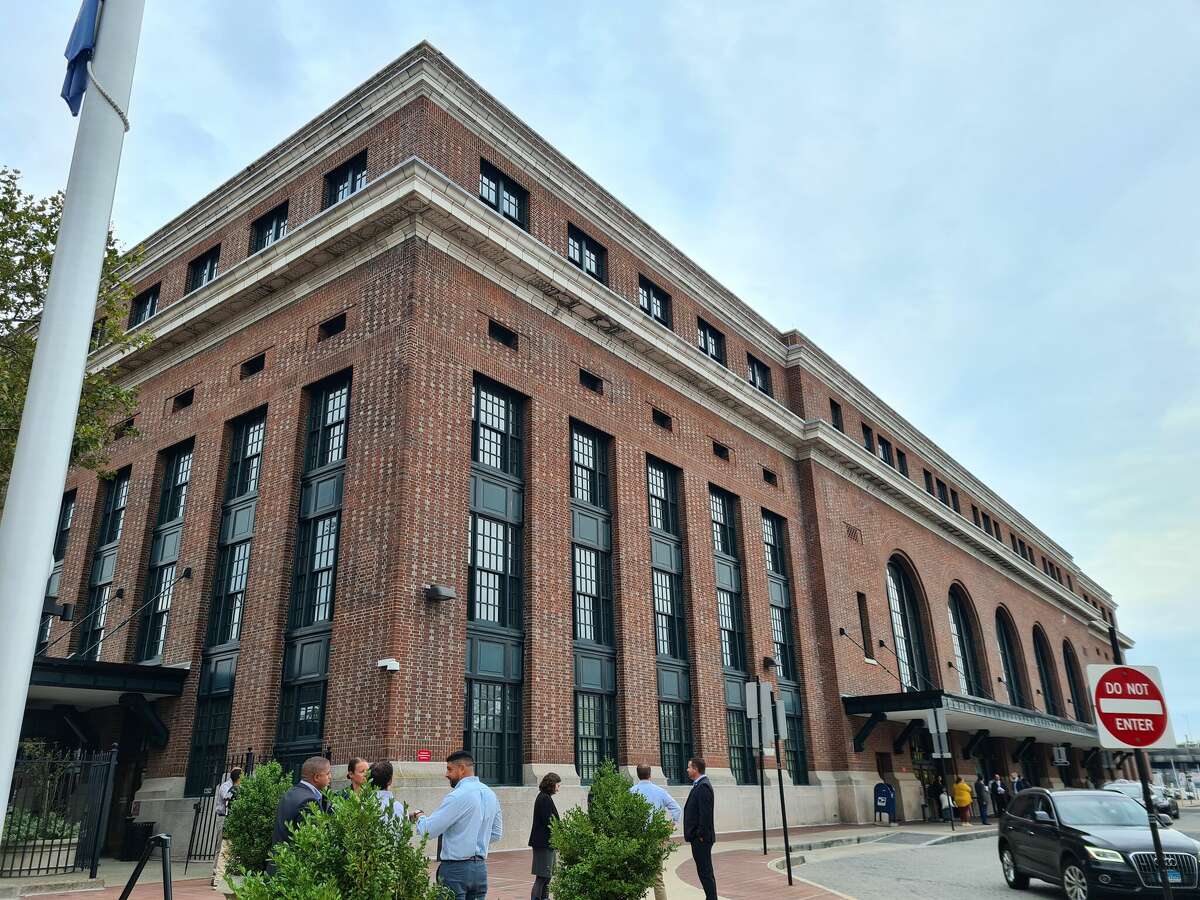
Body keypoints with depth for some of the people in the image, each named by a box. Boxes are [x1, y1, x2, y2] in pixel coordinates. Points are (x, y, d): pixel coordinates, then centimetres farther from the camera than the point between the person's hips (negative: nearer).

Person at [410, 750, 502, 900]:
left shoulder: (457, 796, -15)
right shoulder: (490, 794, 9)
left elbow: (428, 831, -14)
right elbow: (496, 834, 17)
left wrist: (419, 815, 4)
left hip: (455, 868, -7)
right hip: (481, 867, 7)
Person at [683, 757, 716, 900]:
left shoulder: (703, 786, -17)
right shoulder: (699, 785, 14)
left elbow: (705, 813, -22)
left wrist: (701, 835, -20)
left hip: (701, 838, -10)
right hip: (698, 836, 10)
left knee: (705, 871, -5)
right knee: (705, 871, 15)